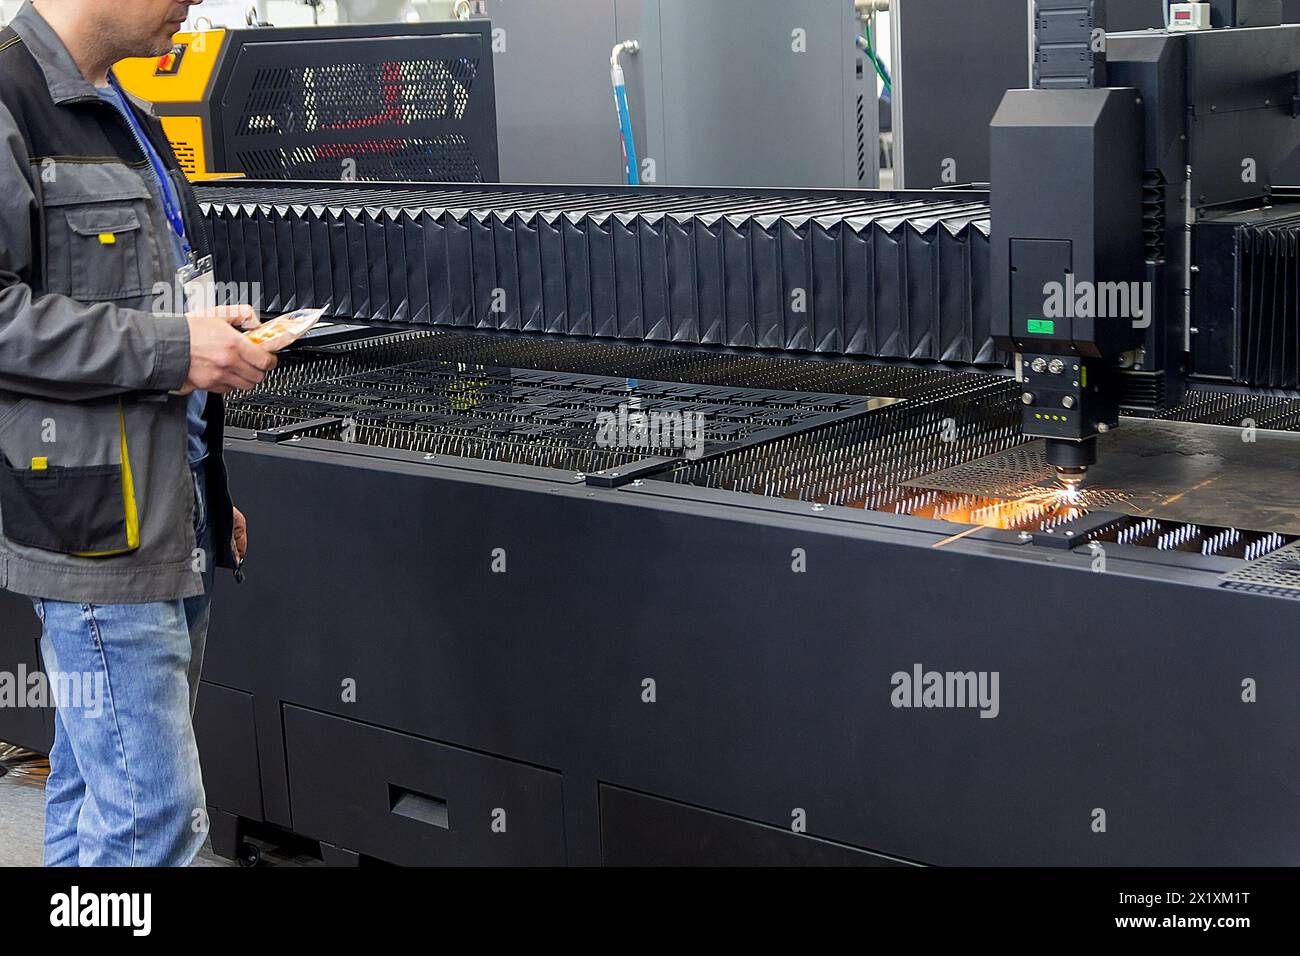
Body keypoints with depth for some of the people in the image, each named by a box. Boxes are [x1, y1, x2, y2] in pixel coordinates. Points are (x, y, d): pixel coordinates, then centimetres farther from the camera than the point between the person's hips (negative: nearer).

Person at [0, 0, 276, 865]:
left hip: (173, 522, 9)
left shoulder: (124, 119, 19)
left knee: (98, 786, 16)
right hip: (99, 530, -9)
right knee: (157, 815, -7)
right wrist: (168, 348, -19)